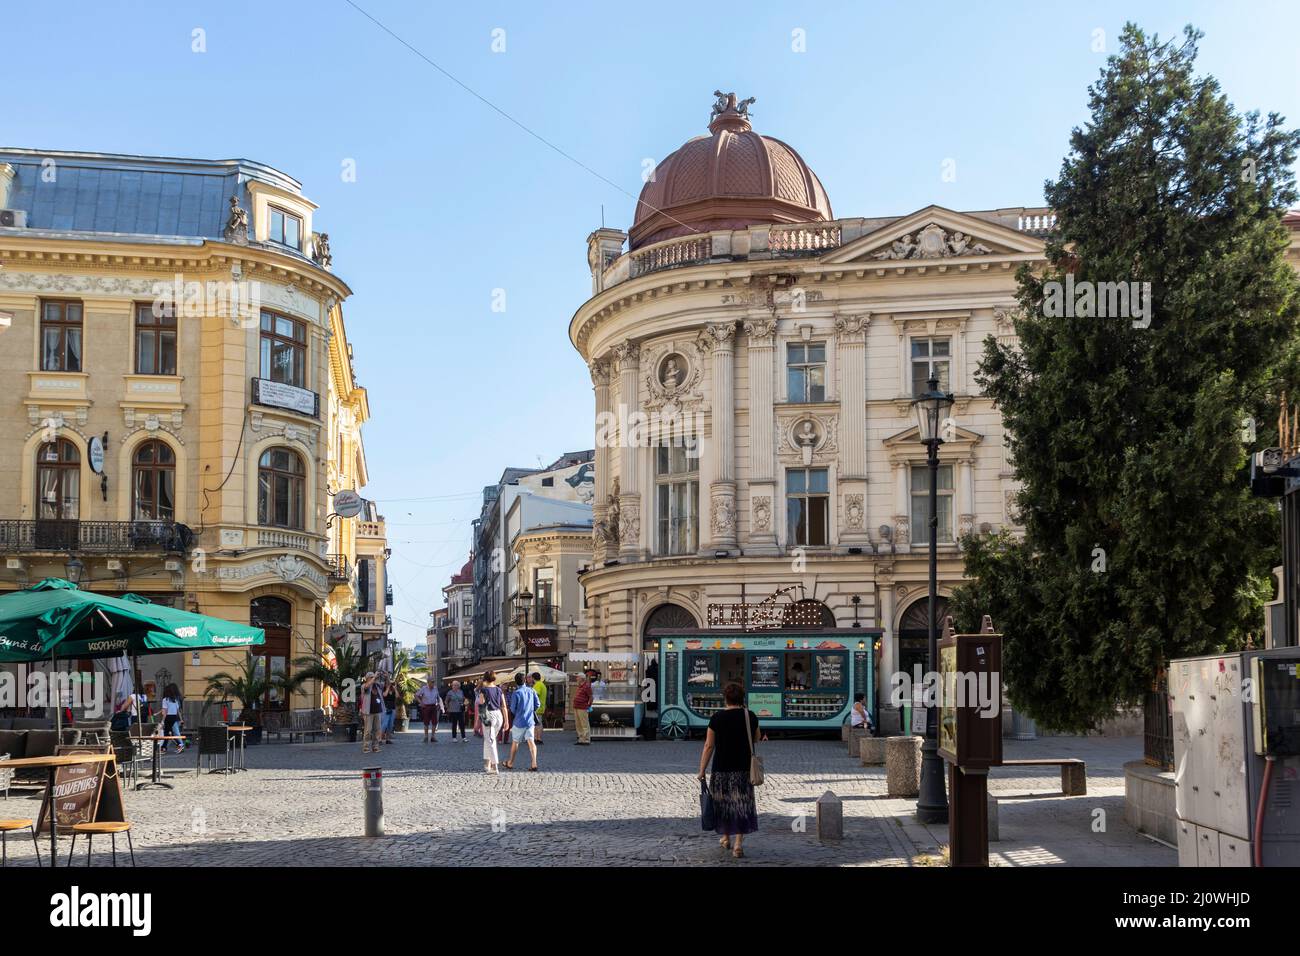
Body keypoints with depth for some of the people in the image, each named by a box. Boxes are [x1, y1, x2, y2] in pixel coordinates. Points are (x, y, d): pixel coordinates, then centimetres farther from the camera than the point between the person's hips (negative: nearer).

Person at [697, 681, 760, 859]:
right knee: (741, 804, 2)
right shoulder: (750, 716, -1)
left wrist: (702, 770, -3)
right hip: (744, 768, 1)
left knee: (723, 802, 16)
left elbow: (709, 746, -8)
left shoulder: (717, 717, -8)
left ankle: (726, 838, 31)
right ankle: (738, 843, -8)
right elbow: (756, 738, 17)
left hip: (722, 768, -1)